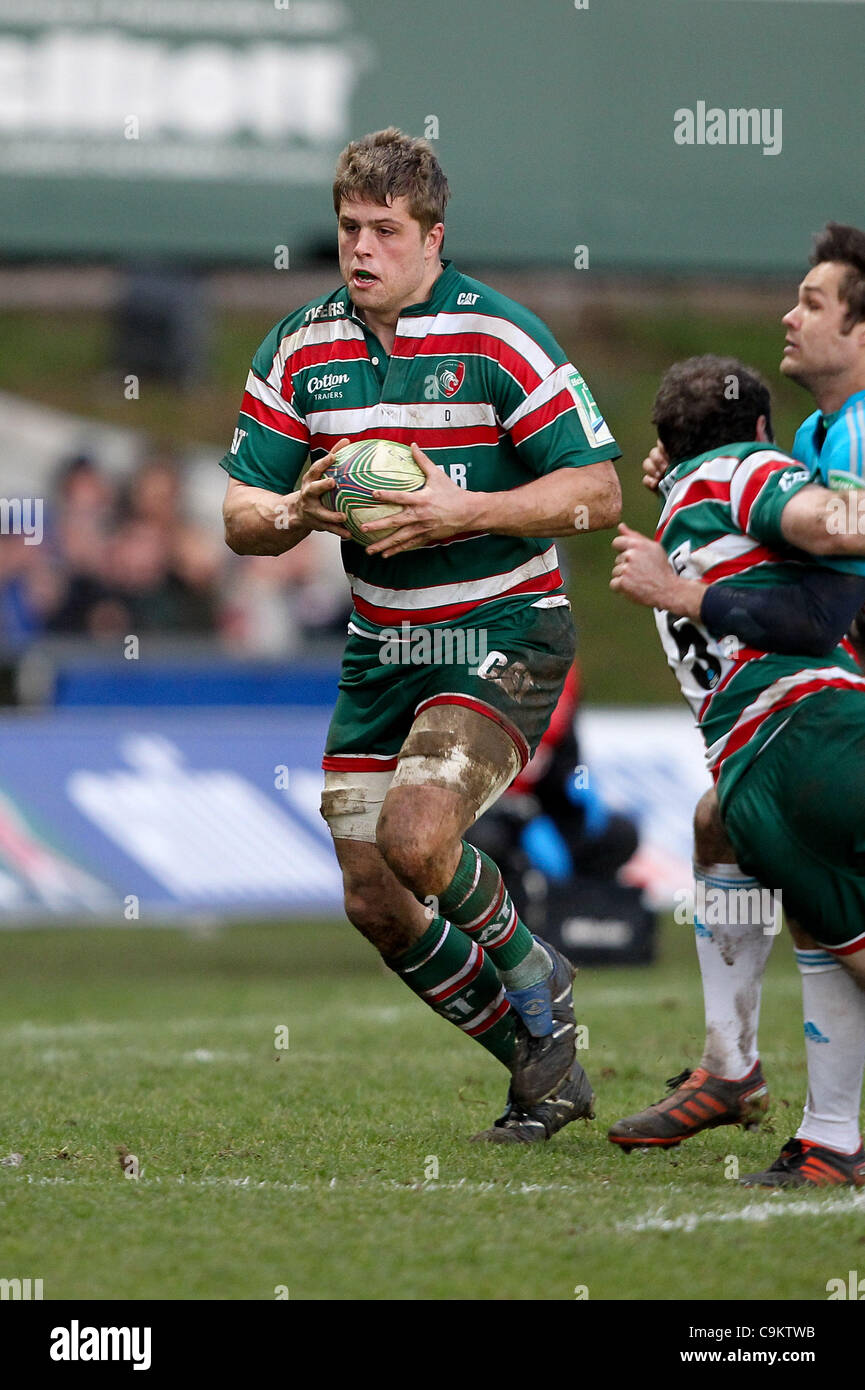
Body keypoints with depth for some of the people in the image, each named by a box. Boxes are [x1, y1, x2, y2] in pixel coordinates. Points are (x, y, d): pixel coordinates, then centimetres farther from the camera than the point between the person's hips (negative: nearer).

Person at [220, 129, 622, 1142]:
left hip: (504, 631, -6)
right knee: (373, 900, 3)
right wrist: (296, 513, -16)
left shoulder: (499, 337, -11)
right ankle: (542, 1068, 22)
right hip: (381, 644, 6)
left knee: (416, 835, -27)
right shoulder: (300, 348, 4)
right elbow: (238, 517, 6)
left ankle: (531, 977, 5)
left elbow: (597, 491, -11)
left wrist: (465, 509, -22)